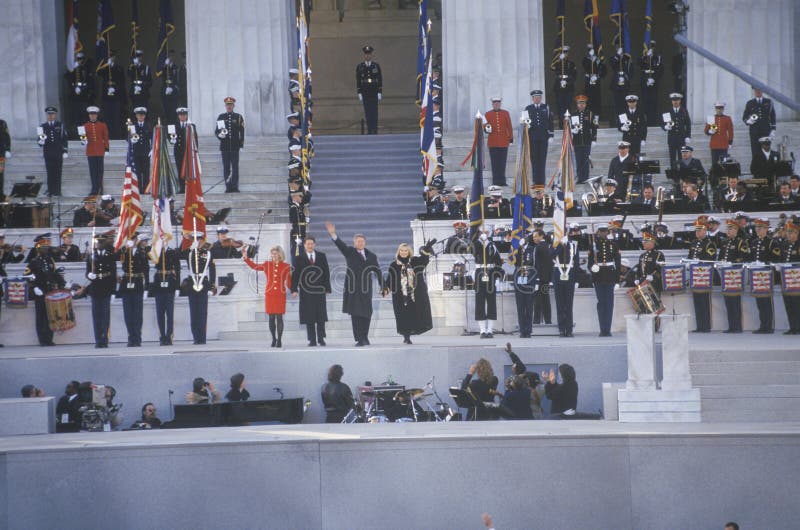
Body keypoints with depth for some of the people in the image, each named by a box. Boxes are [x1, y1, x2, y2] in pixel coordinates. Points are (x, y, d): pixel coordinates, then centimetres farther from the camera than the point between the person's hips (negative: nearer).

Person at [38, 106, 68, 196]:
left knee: (57, 172, 1)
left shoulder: (60, 126, 5)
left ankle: (57, 191, 6)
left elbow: (64, 139, 4)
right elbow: (40, 141, 6)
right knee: (50, 172, 0)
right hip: (48, 154, 1)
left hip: (58, 153, -1)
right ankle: (50, 191, 4)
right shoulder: (43, 126, 7)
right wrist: (41, 141, -18)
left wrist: (65, 151, -2)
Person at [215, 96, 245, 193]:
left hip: (235, 146, -1)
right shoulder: (221, 117, 10)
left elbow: (242, 132, 5)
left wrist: (241, 145, -2)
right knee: (226, 168, 1)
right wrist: (219, 134, -14)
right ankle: (228, 187, 2)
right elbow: (216, 131, 9)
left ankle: (235, 187, -2)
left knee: (235, 167, -3)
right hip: (224, 147, 1)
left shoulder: (238, 117, 7)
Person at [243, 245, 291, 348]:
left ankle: (279, 340, 1)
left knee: (279, 317, -3)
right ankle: (273, 339, 12)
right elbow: (254, 266, 20)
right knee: (271, 318, 3)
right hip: (269, 294, 2)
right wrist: (246, 259, 14)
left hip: (280, 294, -2)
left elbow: (289, 281, 6)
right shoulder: (267, 265, 8)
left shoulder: (285, 266, 3)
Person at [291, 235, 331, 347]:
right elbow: (295, 275, 1)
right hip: (306, 291, -1)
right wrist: (294, 289, -8)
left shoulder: (322, 256, 8)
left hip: (319, 291, 1)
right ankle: (312, 340, 3)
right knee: (309, 317, 0)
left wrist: (327, 288, 1)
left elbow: (326, 273, 7)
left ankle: (321, 339, 9)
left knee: (321, 316, 2)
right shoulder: (299, 258, 4)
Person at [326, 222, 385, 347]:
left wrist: (383, 287, 13)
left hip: (366, 289, 2)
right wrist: (333, 234, -26)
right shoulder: (349, 252, 8)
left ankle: (364, 338, 9)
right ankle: (359, 339, -3)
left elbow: (378, 272, 15)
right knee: (355, 314, -4)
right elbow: (341, 245, -9)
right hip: (352, 289, -2)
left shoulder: (371, 256, 13)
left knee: (366, 313, -2)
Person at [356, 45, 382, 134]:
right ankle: (369, 130, 5)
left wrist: (380, 93, -4)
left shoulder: (376, 66, 2)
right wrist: (359, 93, -2)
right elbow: (358, 81, 4)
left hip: (374, 93, -1)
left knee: (374, 112, -4)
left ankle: (374, 130, -1)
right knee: (367, 112, 1)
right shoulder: (359, 67, 4)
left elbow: (380, 80, 2)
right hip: (365, 93, 1)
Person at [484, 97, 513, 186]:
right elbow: (485, 126, 6)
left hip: (503, 141, 1)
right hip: (493, 141, -1)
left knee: (502, 162, 2)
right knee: (494, 162, -1)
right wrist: (487, 129, -16)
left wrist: (511, 137, 4)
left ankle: (502, 181, 7)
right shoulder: (488, 114, 5)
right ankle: (496, 181, 2)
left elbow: (509, 126, 8)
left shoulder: (505, 113, 6)